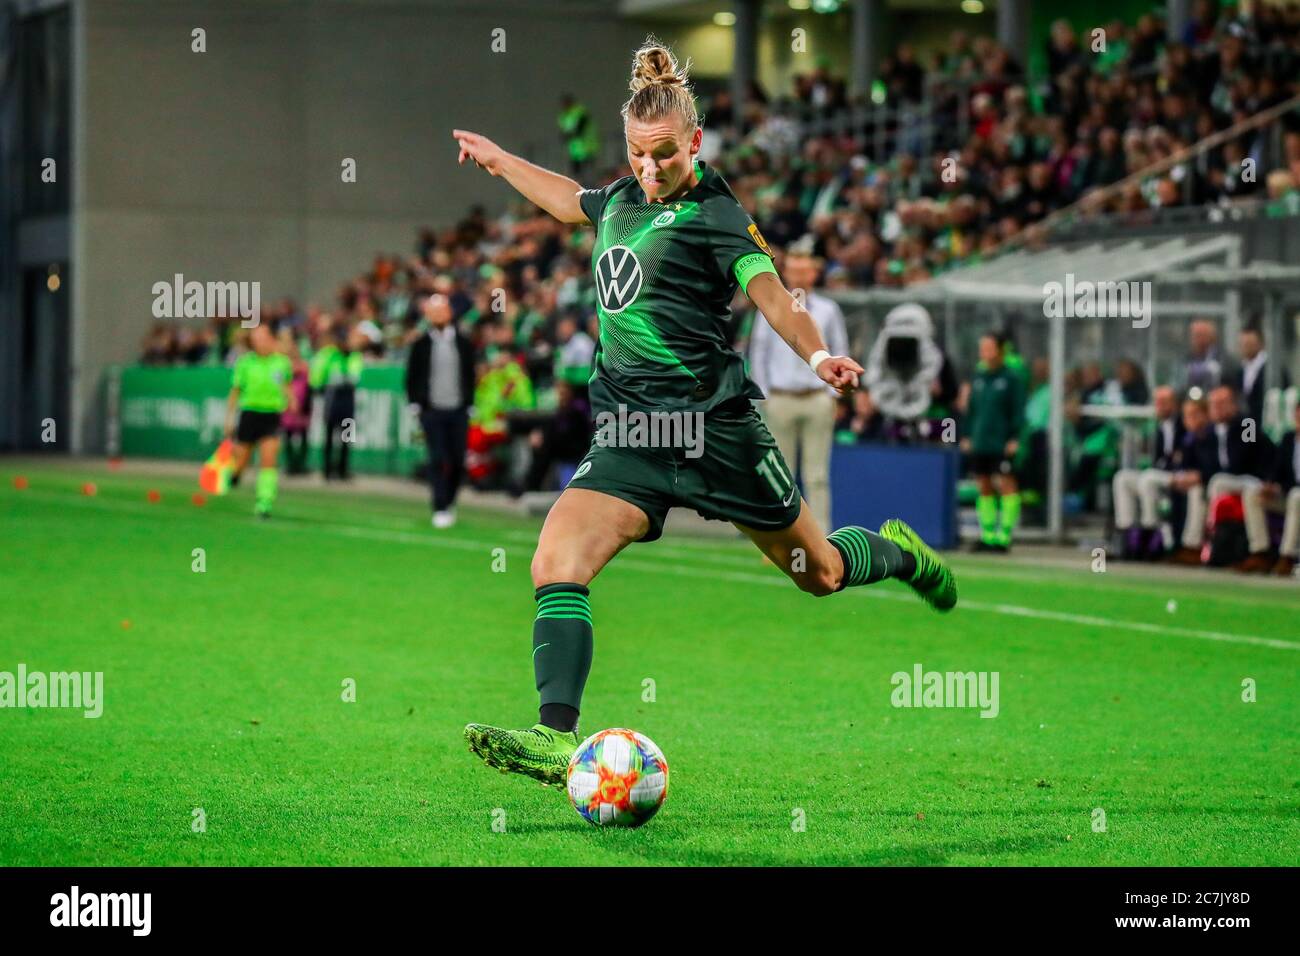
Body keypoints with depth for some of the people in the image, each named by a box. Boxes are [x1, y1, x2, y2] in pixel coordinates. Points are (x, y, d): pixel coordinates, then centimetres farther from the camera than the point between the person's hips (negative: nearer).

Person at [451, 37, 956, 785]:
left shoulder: (714, 214, -8)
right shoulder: (623, 200, 12)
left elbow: (770, 289, -23)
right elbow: (572, 199, 36)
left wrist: (817, 355, -41)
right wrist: (499, 160, 45)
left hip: (714, 419, -5)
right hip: (629, 429, 5)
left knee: (818, 571, 11)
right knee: (556, 565, -18)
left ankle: (898, 552, 45)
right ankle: (559, 737, -25)